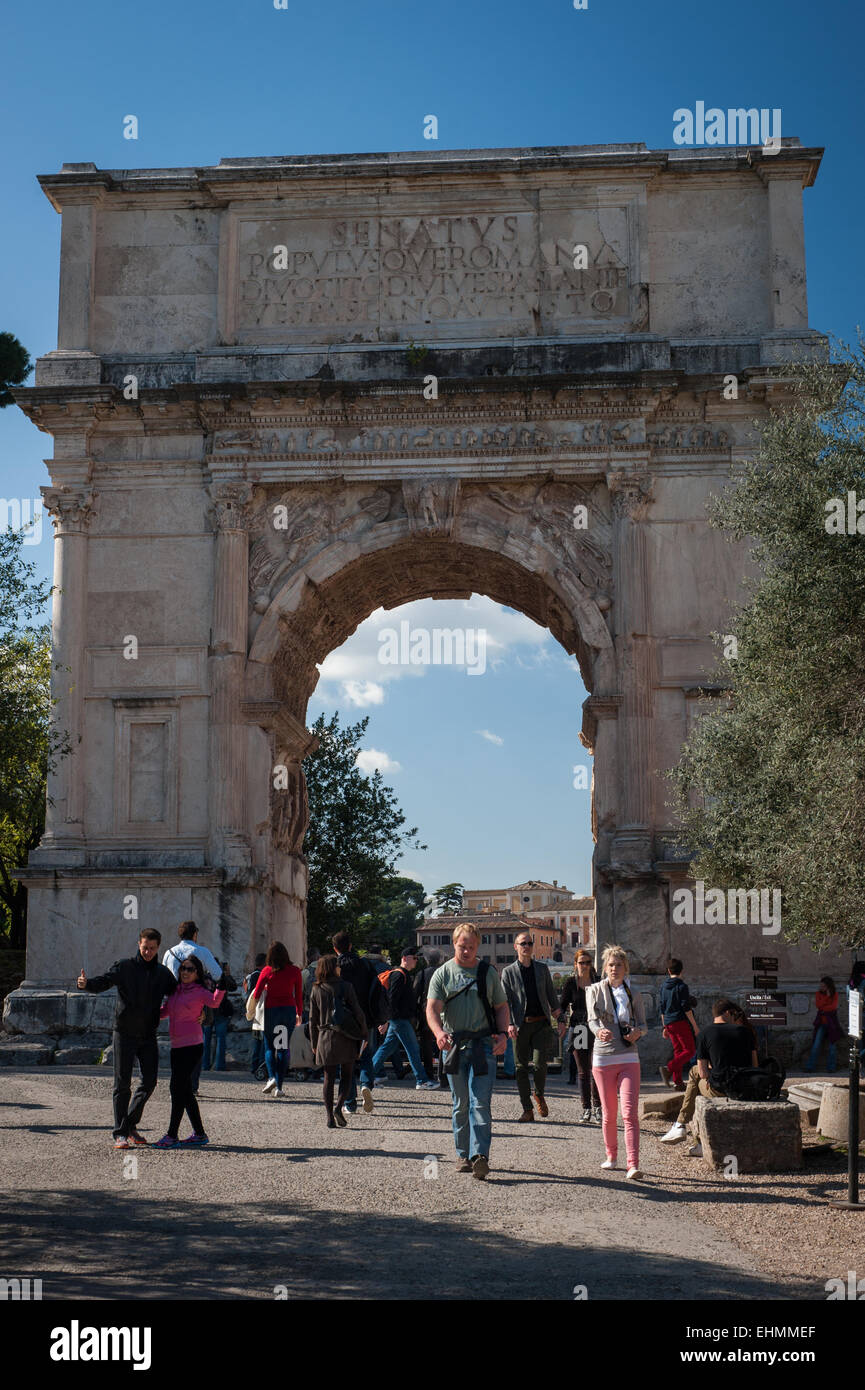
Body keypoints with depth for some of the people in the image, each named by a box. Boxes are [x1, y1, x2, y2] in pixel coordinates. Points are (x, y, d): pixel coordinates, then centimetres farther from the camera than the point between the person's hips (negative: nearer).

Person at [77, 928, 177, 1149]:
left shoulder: (163, 973, 8)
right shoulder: (124, 967, -4)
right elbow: (103, 982, -18)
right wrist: (86, 984, -40)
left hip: (148, 1035, 4)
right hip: (124, 1033, -4)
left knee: (149, 1082, 3)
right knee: (122, 1084, -3)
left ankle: (130, 1125, 20)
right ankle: (120, 1134, 2)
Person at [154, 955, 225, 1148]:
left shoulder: (200, 992, -4)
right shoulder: (175, 991, 15)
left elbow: (214, 1002, -23)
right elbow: (164, 1011, 24)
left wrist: (221, 987, -35)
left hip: (192, 1045, -7)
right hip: (176, 1046, 7)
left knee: (178, 1089, -8)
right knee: (184, 1091, 10)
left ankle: (172, 1135, -3)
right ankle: (199, 1134, 18)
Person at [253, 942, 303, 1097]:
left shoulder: (267, 971, -6)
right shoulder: (295, 971, -1)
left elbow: (256, 994, -3)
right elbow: (299, 995, 5)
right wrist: (299, 1013, 16)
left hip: (271, 1010, -1)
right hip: (289, 1009, 2)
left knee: (269, 1046, 11)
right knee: (284, 1048, 8)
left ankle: (271, 1077, -10)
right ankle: (279, 1086, 5)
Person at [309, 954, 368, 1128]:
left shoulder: (316, 990, 4)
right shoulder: (345, 986, -5)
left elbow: (313, 1019, 6)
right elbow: (358, 1012, -4)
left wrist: (314, 1043, 13)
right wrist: (364, 1035, 5)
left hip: (325, 1038, 3)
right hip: (346, 1037, -2)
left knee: (329, 1078, 8)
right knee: (346, 1076, 9)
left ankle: (330, 1117, 3)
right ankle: (339, 1107, -11)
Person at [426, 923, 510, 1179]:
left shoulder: (488, 972, 9)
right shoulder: (443, 974, 5)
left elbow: (502, 1007, 13)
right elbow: (432, 1008, -6)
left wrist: (502, 1033, -5)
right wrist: (438, 1032, -26)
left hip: (483, 1044, -1)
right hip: (453, 1044, 1)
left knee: (480, 1103, -10)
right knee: (461, 1105, 9)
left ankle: (480, 1155, -17)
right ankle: (464, 1155, 18)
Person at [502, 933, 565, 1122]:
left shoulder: (542, 969, 11)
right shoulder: (508, 972, 4)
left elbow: (552, 995, 16)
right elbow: (505, 1000, -3)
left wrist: (560, 1019, 9)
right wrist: (510, 1024, -15)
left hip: (541, 1023, 1)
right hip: (520, 1025, 0)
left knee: (540, 1064, -12)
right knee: (521, 1068, 2)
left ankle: (539, 1094, 18)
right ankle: (527, 1110, 11)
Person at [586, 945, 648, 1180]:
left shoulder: (634, 994, 10)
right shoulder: (595, 991, 3)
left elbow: (643, 1024, 10)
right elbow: (592, 1018, -12)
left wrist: (638, 1032, -14)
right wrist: (599, 1031, -35)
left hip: (629, 1057, 0)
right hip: (603, 1057, 0)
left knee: (629, 1113, -11)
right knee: (609, 1113, 8)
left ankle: (633, 1165, -16)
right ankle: (611, 1157, 27)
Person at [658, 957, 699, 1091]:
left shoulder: (664, 987, 11)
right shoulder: (682, 986, -9)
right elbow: (686, 1008, -13)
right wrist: (695, 1026, -7)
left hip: (669, 1023, 7)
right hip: (681, 1022, -7)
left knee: (678, 1051, 13)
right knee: (689, 1050, -4)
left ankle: (677, 1082, 10)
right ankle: (668, 1069, -22)